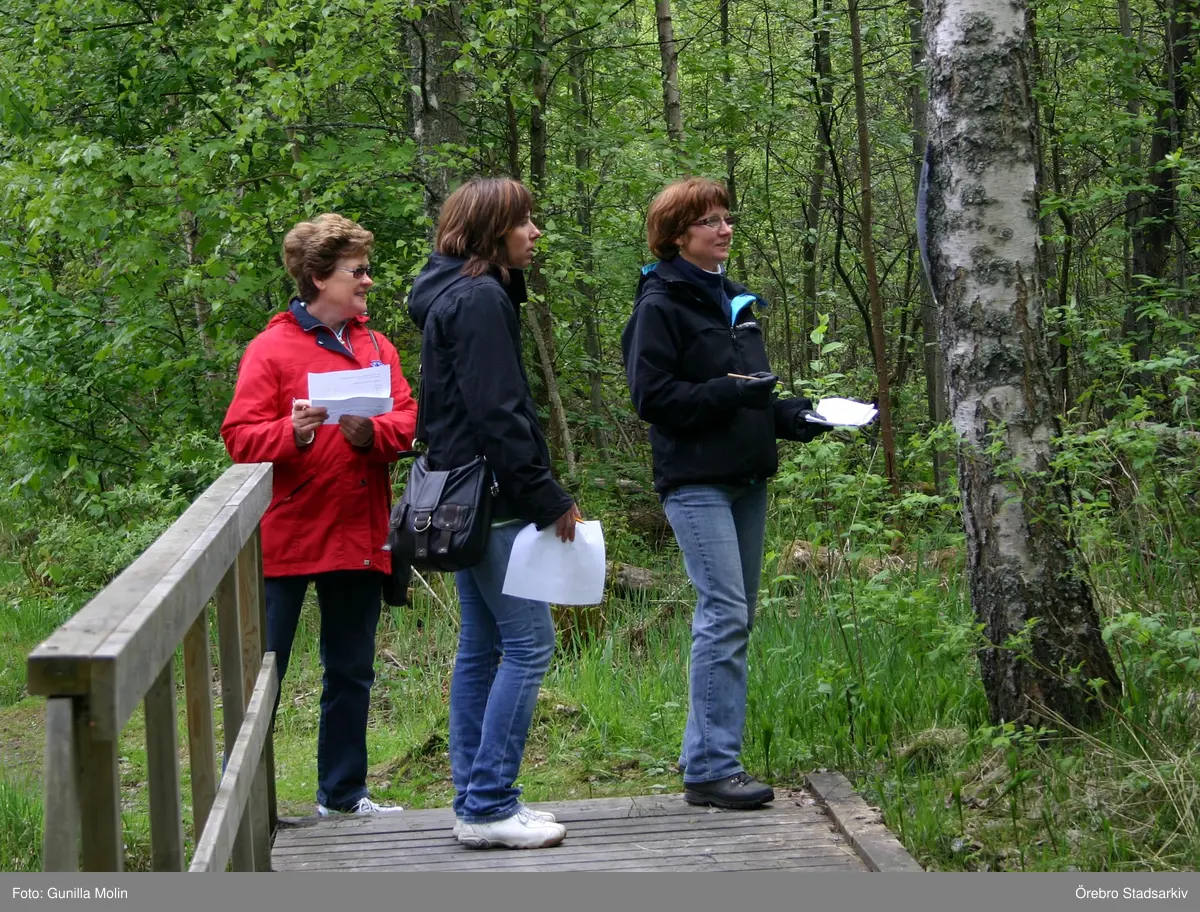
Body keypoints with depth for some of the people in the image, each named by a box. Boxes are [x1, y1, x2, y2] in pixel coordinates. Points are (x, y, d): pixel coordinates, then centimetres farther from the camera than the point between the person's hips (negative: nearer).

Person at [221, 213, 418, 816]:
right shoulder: (272, 348, -5)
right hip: (285, 536, -6)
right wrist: (294, 433, -28)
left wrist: (370, 432, -18)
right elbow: (241, 436, -11)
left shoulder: (377, 348, 11)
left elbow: (407, 423, 2)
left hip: (358, 537, 6)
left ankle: (342, 790, 24)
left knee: (351, 671, 13)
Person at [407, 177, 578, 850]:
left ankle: (477, 800, 16)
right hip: (492, 501, -11)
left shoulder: (453, 297, 18)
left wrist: (540, 493, 18)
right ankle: (488, 805, -7)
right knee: (528, 643, -8)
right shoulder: (482, 300, -14)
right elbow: (496, 414, -20)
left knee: (482, 648, 12)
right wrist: (550, 499, -16)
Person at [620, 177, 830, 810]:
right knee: (724, 613, -15)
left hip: (746, 479, 9)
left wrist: (791, 415, 9)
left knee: (736, 618, 8)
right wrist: (728, 393, -20)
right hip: (696, 481, -8)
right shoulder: (661, 304, -6)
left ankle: (704, 758, 15)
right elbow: (652, 395, -13)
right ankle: (712, 767, -12)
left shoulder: (733, 302, 19)